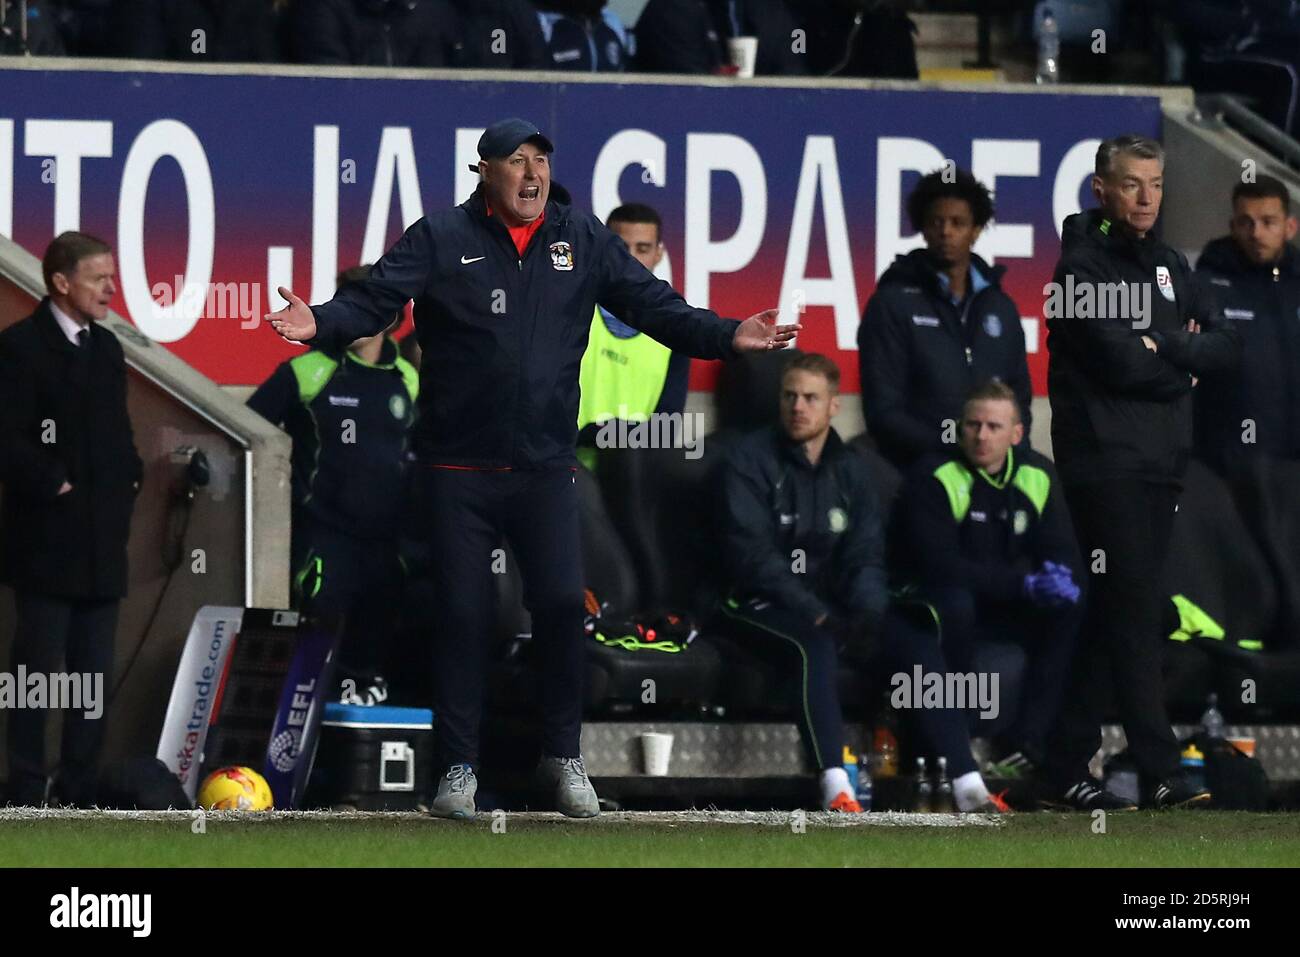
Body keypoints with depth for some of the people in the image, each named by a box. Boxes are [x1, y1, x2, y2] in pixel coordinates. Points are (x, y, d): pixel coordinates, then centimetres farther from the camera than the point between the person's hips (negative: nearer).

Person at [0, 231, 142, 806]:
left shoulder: (105, 348, 14)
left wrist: (129, 479, 6)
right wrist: (55, 487, -14)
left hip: (102, 543, 7)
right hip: (47, 541, -7)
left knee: (96, 676, 9)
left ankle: (80, 795, 14)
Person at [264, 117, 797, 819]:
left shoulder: (584, 240, 7)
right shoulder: (440, 239, -2)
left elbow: (654, 306, 9)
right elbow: (374, 300, -10)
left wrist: (730, 337, -2)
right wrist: (319, 325, -29)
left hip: (545, 469, 2)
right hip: (458, 469, -2)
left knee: (562, 604, -5)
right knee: (462, 614, 0)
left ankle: (563, 756, 11)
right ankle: (459, 766, 10)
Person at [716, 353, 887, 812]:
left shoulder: (850, 469, 13)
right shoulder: (752, 459, -3)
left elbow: (866, 555, 6)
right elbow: (752, 553, -12)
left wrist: (866, 609, -17)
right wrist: (811, 612, -23)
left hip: (829, 604, 6)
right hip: (761, 603, -5)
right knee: (815, 643, -39)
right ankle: (836, 789, -51)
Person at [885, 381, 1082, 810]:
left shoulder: (1037, 477, 0)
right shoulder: (934, 478, -16)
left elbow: (1063, 551, 0)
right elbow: (939, 564, -25)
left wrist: (1059, 575, -27)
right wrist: (1023, 583, -32)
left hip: (1005, 607, 5)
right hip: (932, 605, -5)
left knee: (1070, 610, -20)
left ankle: (1022, 747, -23)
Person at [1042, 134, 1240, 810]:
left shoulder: (1167, 265, 17)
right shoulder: (1082, 263, -7)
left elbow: (1226, 348, 7)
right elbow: (1122, 363, -18)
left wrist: (1165, 346, -10)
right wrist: (1186, 368, -2)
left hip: (1162, 462, 8)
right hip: (1105, 458, -8)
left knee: (1117, 615, 7)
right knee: (1134, 614, -10)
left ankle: (1066, 770, 11)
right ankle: (1160, 775, -12)